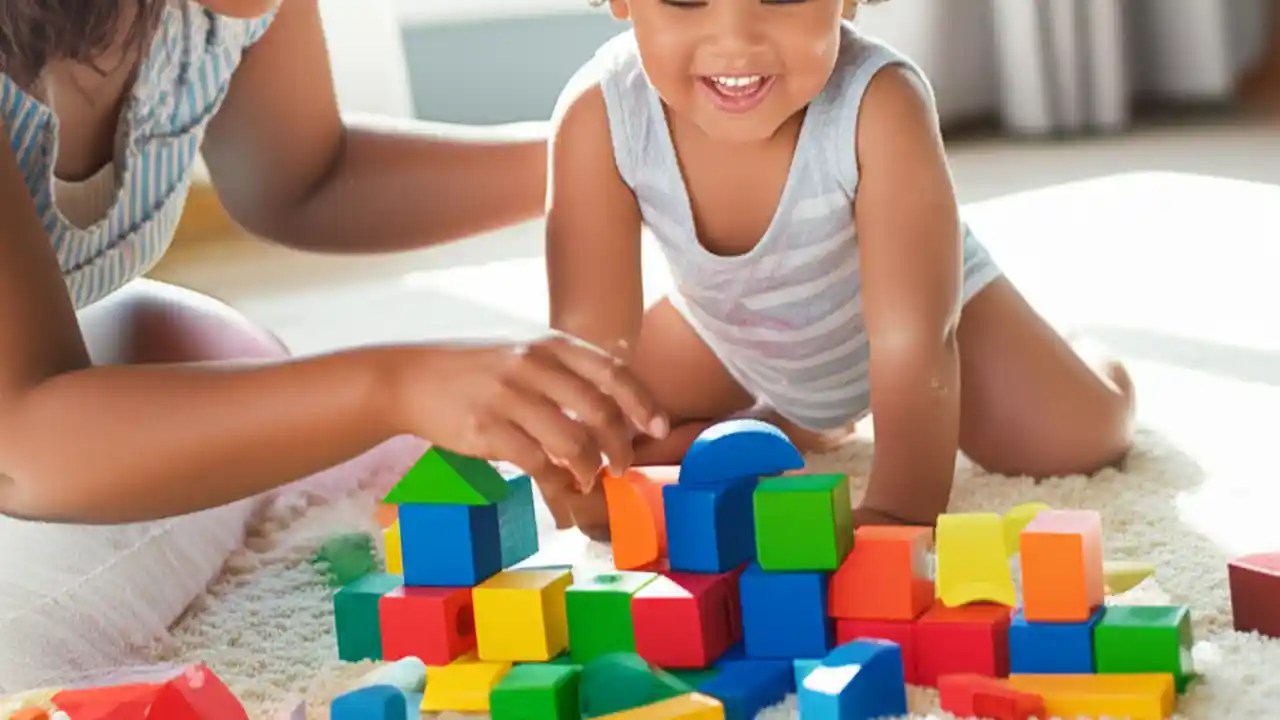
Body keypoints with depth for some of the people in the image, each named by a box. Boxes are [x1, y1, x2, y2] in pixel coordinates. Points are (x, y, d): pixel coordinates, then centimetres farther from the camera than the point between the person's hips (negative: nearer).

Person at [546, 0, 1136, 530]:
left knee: (1080, 437, -16)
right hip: (730, 337, 3)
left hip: (915, 307, -2)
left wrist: (899, 511, -45)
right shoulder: (599, 116, -34)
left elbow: (911, 342, -40)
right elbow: (590, 335, -30)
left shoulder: (879, 104, -42)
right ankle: (793, 424, 25)